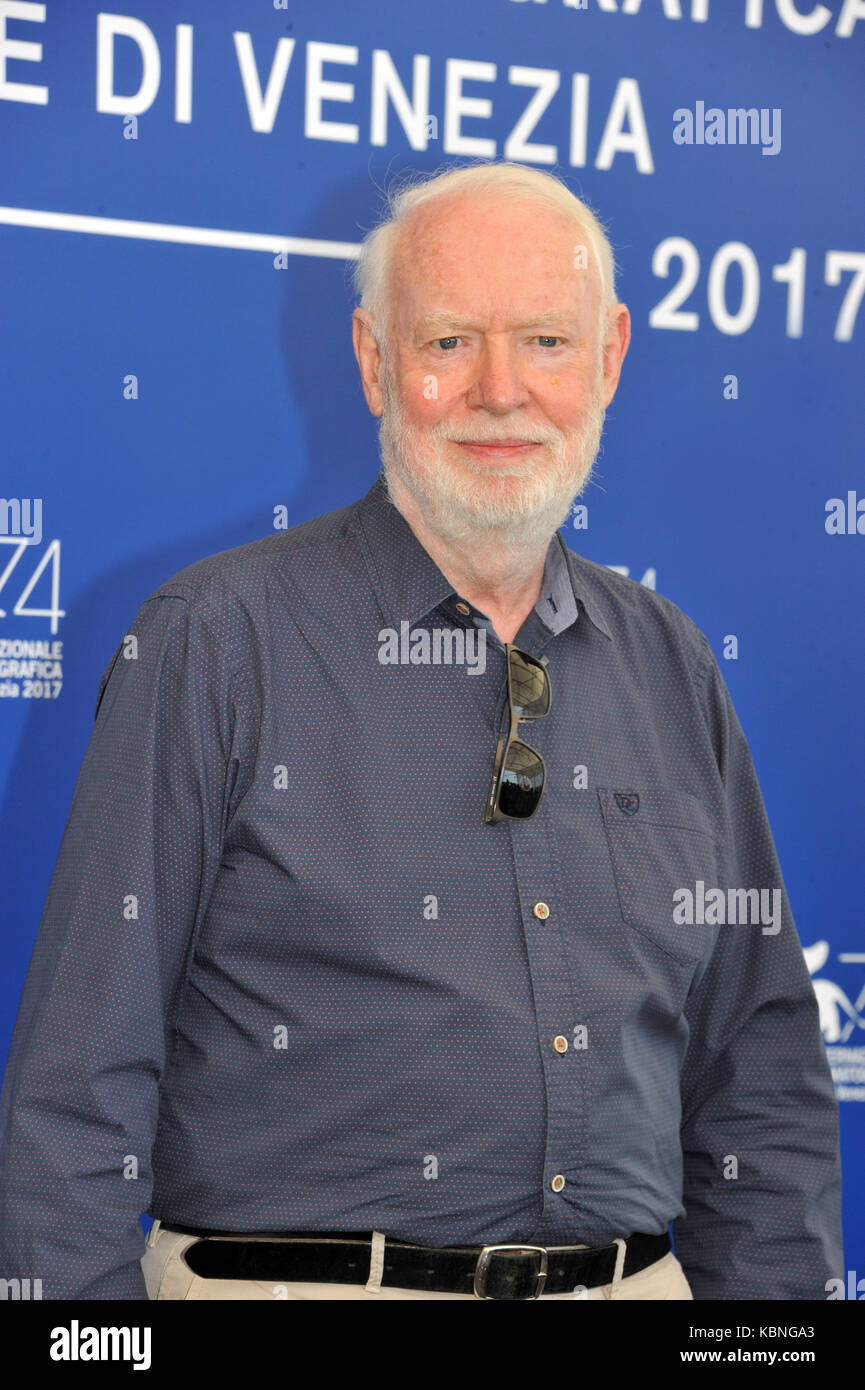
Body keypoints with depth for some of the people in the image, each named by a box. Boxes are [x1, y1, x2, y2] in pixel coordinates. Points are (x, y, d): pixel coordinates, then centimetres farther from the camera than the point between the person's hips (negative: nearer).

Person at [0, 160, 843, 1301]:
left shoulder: (673, 672, 10)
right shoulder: (217, 642, -4)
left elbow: (759, 1075, 14)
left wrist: (771, 1295, 5)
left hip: (633, 1282, 4)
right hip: (296, 1283, -4)